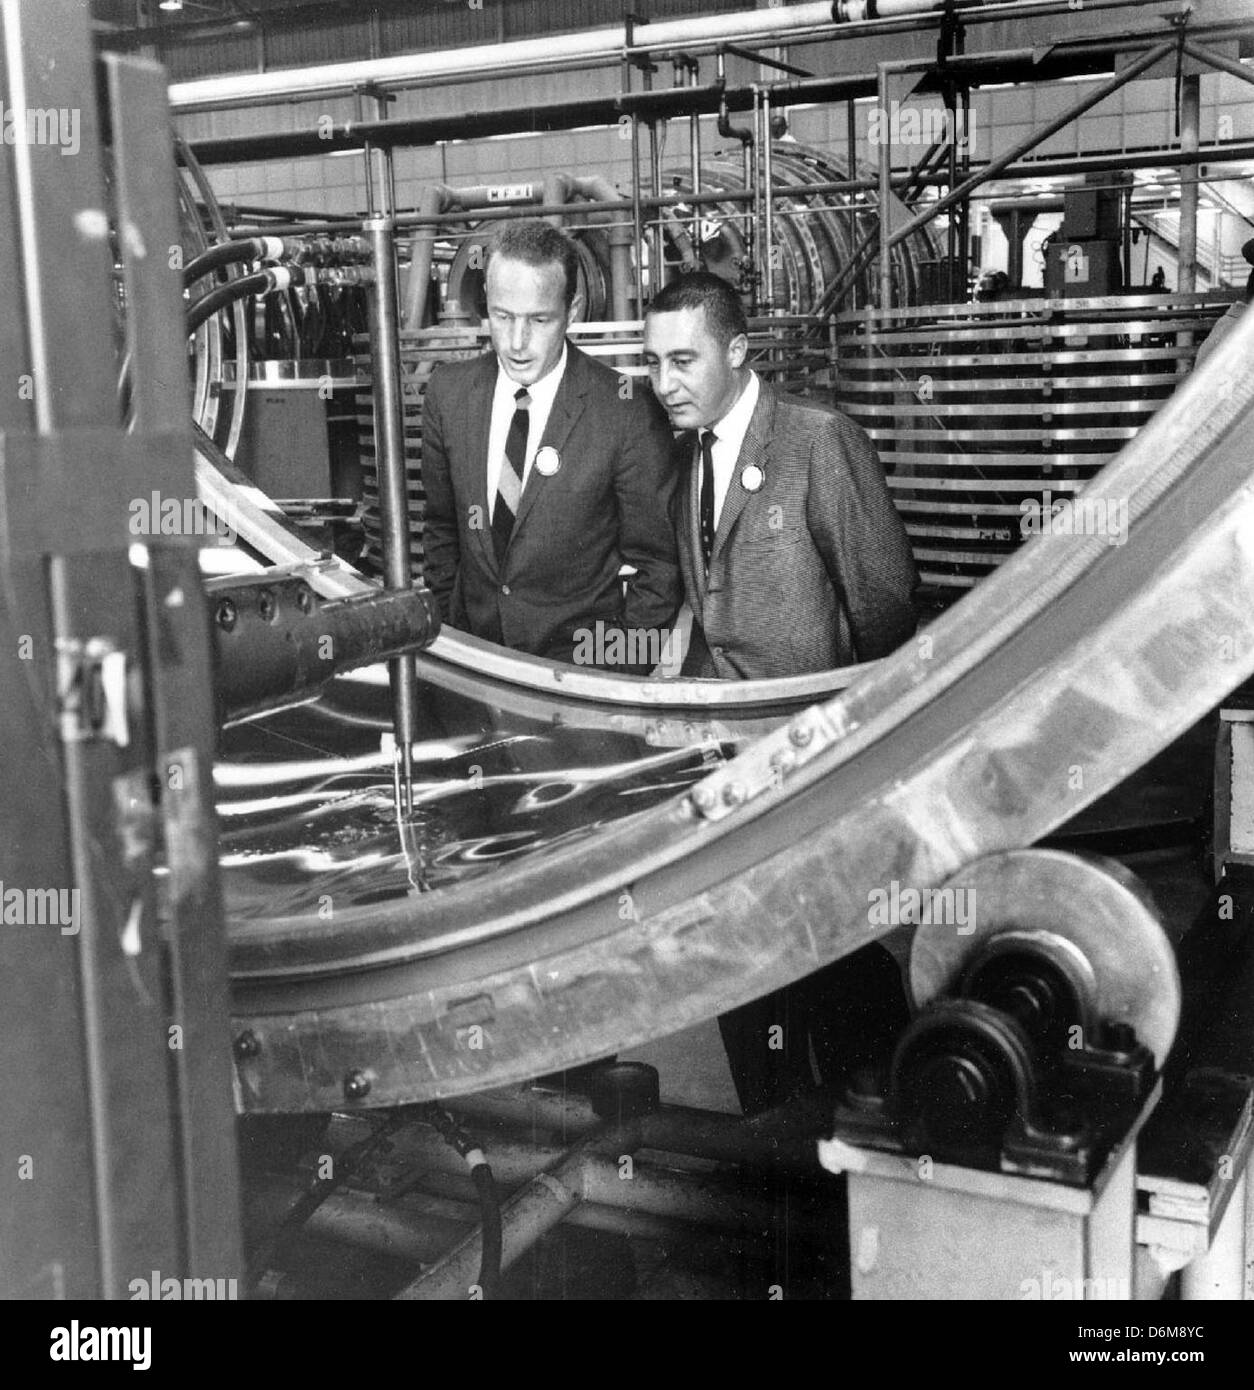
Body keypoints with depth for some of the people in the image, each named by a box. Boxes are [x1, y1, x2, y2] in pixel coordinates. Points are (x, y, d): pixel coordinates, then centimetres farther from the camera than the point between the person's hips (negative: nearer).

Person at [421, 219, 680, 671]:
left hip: (583, 667, -3)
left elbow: (655, 568, -3)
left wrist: (624, 673, -6)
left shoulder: (629, 417, -13)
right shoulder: (448, 391, 0)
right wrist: (444, 630, 10)